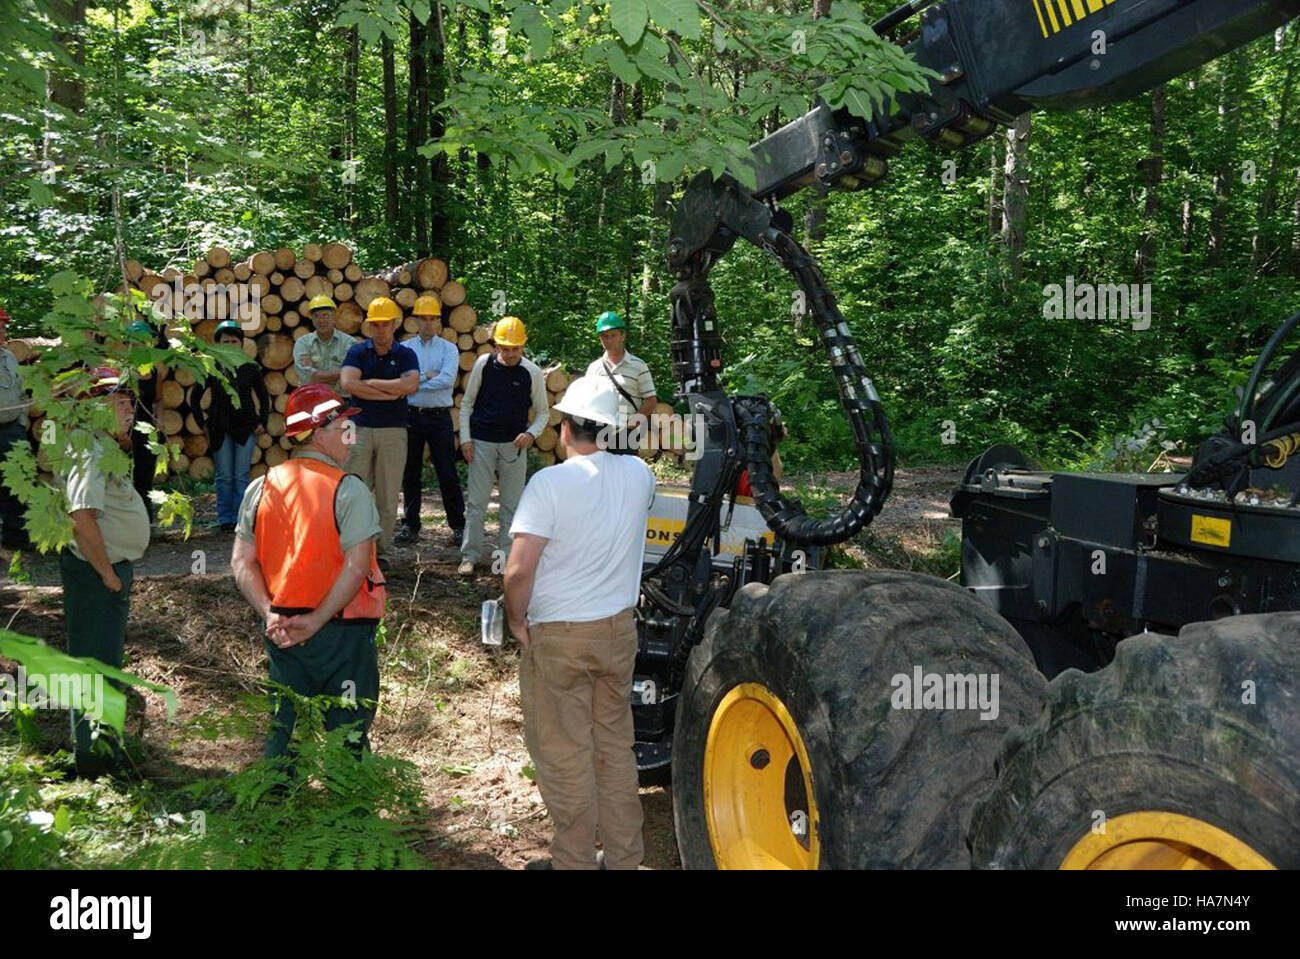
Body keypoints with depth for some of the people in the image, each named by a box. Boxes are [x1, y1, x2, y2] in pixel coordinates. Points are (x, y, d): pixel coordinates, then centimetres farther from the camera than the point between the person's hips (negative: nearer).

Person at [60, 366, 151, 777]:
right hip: (95, 573, -11)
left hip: (112, 571, 11)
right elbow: (82, 517, -30)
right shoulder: (91, 451, -20)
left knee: (105, 662, 21)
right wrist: (107, 573, -22)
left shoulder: (109, 448, 12)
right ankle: (95, 758, 10)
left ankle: (104, 749, 35)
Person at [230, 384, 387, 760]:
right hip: (341, 630, -5)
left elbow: (242, 563, 1)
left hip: (282, 629, 5)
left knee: (283, 727, 17)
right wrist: (316, 621, -15)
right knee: (346, 731, 7)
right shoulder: (348, 490, -13)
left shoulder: (260, 488, 4)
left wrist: (271, 614, -5)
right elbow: (355, 568, -19)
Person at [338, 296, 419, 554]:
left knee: (388, 496, 3)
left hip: (393, 430, 0)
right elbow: (347, 383, -11)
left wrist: (370, 383, -9)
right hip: (360, 429, 0)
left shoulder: (405, 355, 6)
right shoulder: (358, 352, 6)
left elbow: (411, 385, -13)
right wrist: (390, 393, -11)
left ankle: (380, 550, 12)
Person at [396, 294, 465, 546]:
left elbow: (448, 379, -14)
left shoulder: (448, 349, 3)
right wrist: (427, 377, -13)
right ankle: (410, 525, 18)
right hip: (411, 415, 2)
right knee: (410, 473, 8)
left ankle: (458, 526, 6)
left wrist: (415, 383, -12)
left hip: (439, 416, -2)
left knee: (447, 474, -1)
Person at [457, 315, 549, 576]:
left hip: (514, 445, 0)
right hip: (482, 443, 0)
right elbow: (467, 403, 5)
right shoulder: (484, 364, -3)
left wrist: (532, 433, -12)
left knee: (512, 504, 8)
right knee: (476, 502, 3)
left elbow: (542, 412, 6)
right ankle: (470, 556, 11)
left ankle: (509, 556, 17)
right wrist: (465, 438, -1)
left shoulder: (532, 373, -4)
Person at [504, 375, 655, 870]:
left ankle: (575, 859, 20)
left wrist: (517, 621, -6)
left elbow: (519, 571, -22)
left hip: (556, 636, -5)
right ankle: (624, 856, 28)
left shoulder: (549, 483, -18)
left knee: (564, 755, 8)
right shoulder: (638, 474, -3)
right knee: (616, 746, 17)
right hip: (619, 630, 5)